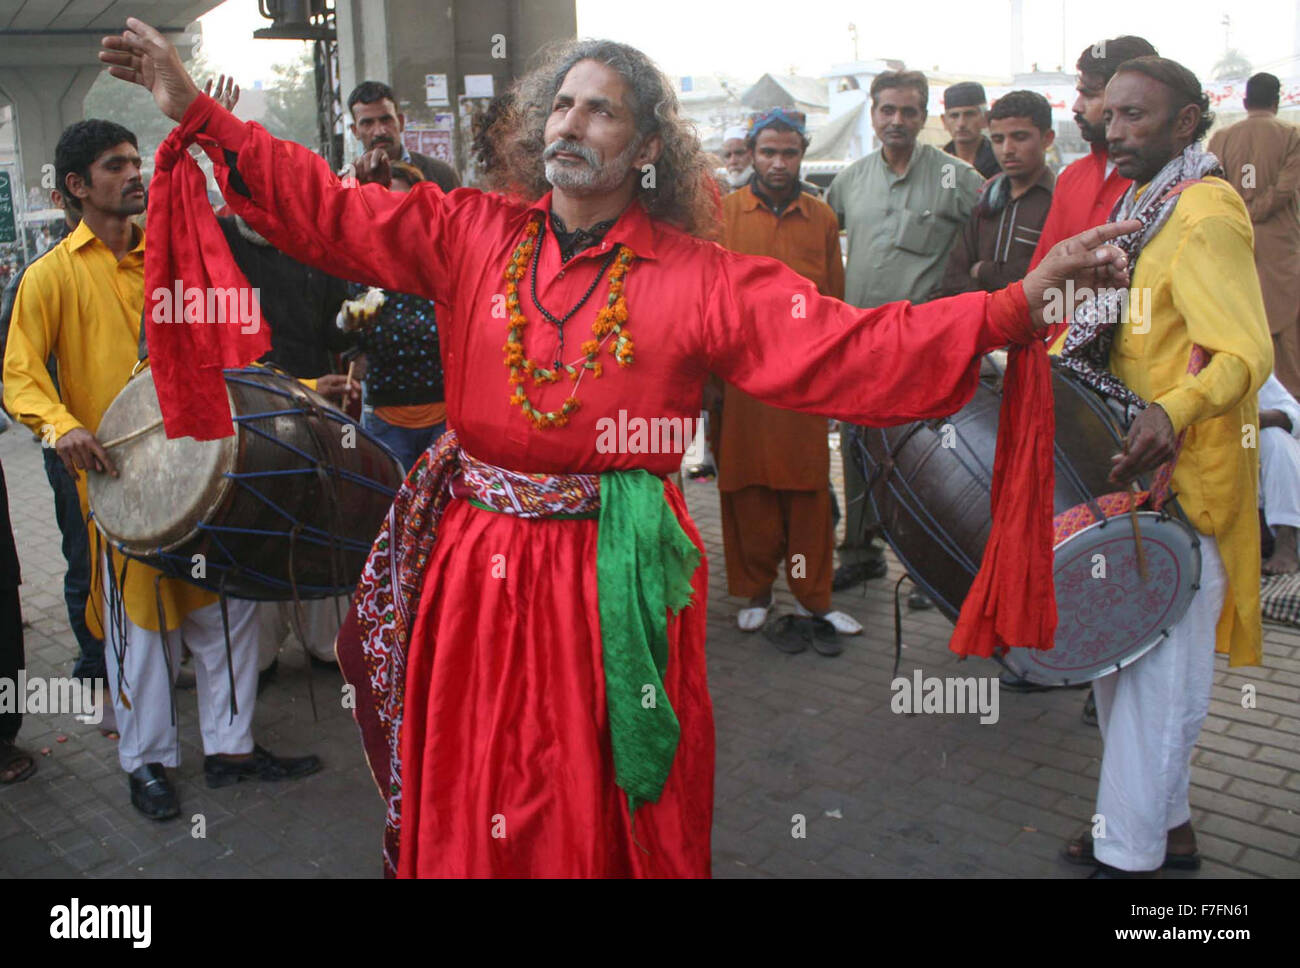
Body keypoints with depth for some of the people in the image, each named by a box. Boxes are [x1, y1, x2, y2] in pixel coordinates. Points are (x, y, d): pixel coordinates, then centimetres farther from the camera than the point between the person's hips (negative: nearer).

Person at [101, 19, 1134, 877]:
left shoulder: (701, 279, -7)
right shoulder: (473, 234, 3)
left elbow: (855, 347, -15)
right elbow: (328, 210, 2)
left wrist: (1021, 301, -24)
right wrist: (195, 111, -2)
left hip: (613, 584, -2)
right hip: (476, 567, 3)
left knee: (604, 813, 11)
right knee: (468, 813, 16)